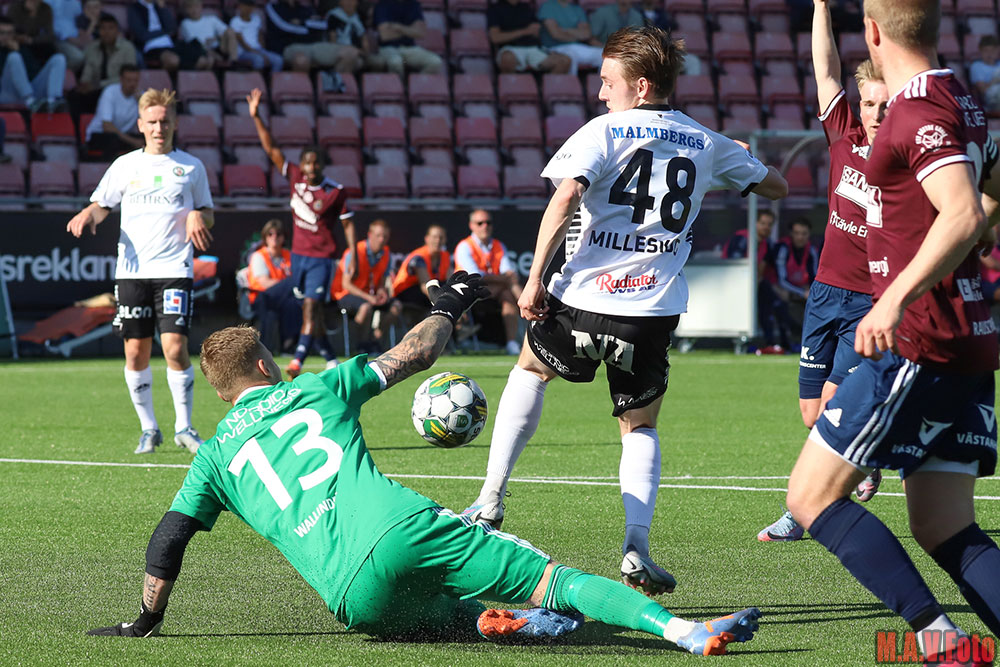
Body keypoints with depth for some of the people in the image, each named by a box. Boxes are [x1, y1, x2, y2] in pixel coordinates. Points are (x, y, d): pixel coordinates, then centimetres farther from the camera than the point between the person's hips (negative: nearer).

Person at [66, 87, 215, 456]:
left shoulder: (191, 167, 8)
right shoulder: (124, 166, 11)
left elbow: (207, 213, 15)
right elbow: (101, 204, 18)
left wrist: (198, 218, -9)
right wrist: (88, 215, -5)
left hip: (174, 270, -2)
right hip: (132, 271, 2)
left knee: (175, 348, -13)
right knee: (136, 352, 2)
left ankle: (184, 427, 2)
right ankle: (148, 429, 17)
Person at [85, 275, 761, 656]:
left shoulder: (216, 455, 22)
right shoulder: (316, 388, 20)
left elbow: (167, 542, 18)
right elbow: (412, 355, 27)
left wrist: (147, 620, 30)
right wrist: (448, 308, 45)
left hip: (354, 595, 1)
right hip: (403, 528, -1)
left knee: (445, 614, 28)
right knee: (554, 580, -5)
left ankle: (493, 621, -7)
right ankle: (682, 629, -22)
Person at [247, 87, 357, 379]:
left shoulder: (335, 191, -9)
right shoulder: (296, 177, 0)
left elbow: (347, 223, -2)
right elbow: (271, 149, -2)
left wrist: (353, 256, -7)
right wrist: (256, 117, -9)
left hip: (322, 257, -5)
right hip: (299, 254, 5)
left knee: (311, 306, -15)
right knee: (310, 309, 9)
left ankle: (297, 361, -22)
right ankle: (331, 360, 21)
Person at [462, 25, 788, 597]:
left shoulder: (605, 131, 0)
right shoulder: (707, 144, 12)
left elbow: (566, 195, -16)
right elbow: (777, 187, 25)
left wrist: (535, 280, -13)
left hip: (583, 297, -2)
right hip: (654, 311, 2)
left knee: (531, 369, 28)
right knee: (641, 428, 18)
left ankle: (492, 500, 19)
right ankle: (637, 546, -4)